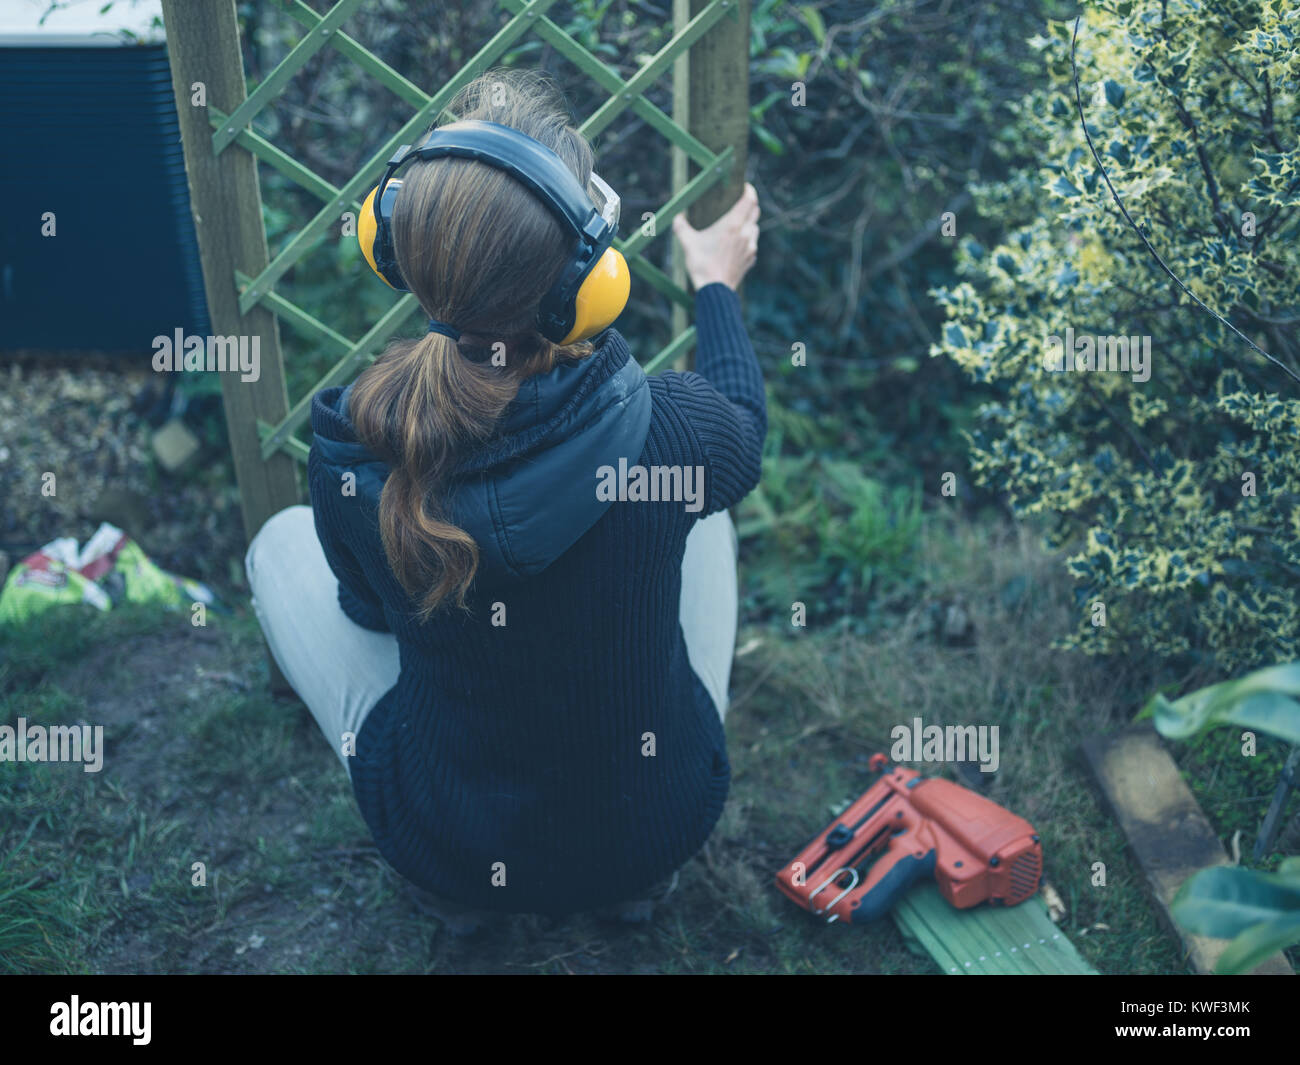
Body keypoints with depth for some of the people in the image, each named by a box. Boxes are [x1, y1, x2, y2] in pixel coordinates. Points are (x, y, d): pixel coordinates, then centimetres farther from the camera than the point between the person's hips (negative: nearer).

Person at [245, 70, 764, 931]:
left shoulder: (349, 459, -25)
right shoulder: (669, 428, -27)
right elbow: (744, 434, 0)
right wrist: (717, 284, 17)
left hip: (446, 846, 0)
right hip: (665, 824, 1)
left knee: (283, 543, 16)